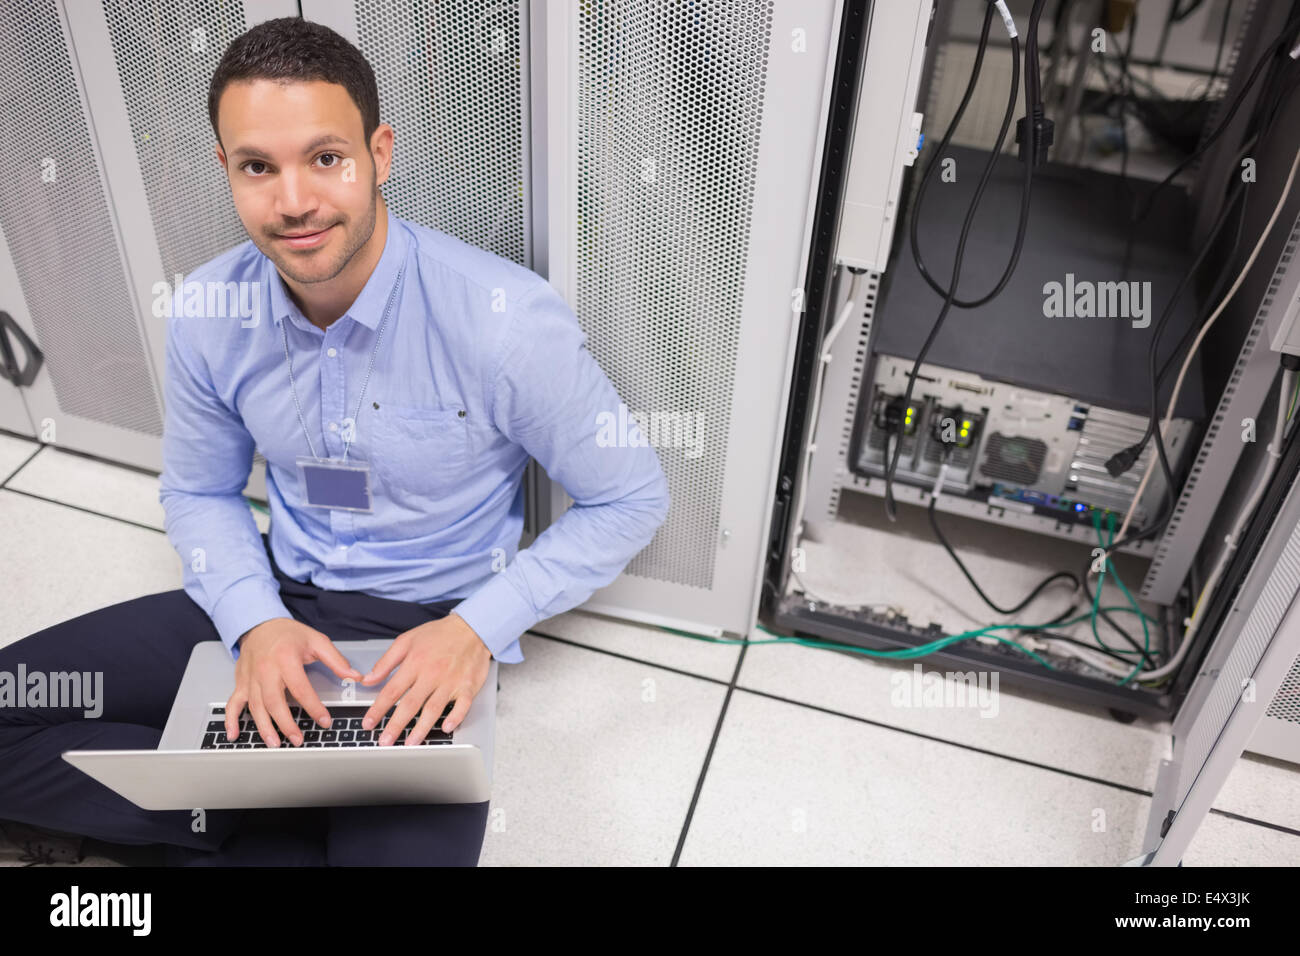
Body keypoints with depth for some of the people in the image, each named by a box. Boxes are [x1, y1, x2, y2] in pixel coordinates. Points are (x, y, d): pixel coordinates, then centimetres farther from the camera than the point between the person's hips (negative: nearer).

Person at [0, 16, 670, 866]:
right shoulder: (205, 315, -7)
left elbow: (633, 497, -11)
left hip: (430, 628, -4)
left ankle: (247, 815, -1)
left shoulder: (507, 321, -22)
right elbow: (199, 493, 10)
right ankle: (279, 824, -7)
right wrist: (254, 621, -10)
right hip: (276, 599, 5)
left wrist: (480, 626, -20)